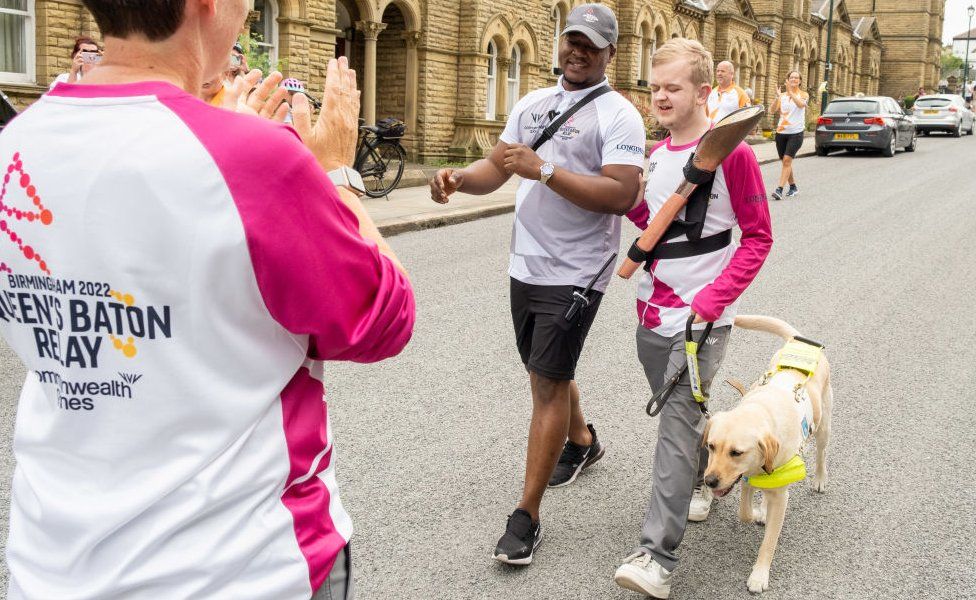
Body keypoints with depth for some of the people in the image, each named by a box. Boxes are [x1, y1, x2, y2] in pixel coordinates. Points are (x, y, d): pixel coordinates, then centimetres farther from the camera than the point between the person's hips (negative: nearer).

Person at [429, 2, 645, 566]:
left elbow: (620, 196, -22)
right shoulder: (533, 103, 12)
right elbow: (496, 168, 10)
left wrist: (543, 169, -26)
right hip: (525, 265, 7)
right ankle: (582, 442, 50)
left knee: (549, 383, -7)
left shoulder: (619, 115, -10)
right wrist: (459, 176, -13)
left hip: (576, 273, -7)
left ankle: (527, 518, 0)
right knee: (549, 371, 21)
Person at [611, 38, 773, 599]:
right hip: (652, 311, 7)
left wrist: (713, 299, -17)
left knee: (677, 425, -12)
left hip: (702, 316, -7)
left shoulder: (731, 153, -12)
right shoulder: (658, 154, 8)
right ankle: (704, 476, 48)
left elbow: (759, 237, -9)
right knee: (680, 410, 20)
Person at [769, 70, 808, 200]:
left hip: (796, 132, -4)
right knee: (786, 162, 11)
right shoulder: (782, 96, 8)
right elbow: (773, 110, -4)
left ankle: (779, 189, -22)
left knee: (787, 160, -16)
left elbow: (801, 104, -21)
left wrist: (791, 92, -33)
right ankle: (793, 187, 27)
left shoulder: (803, 95, 2)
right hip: (781, 132, 4)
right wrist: (777, 97, -19)